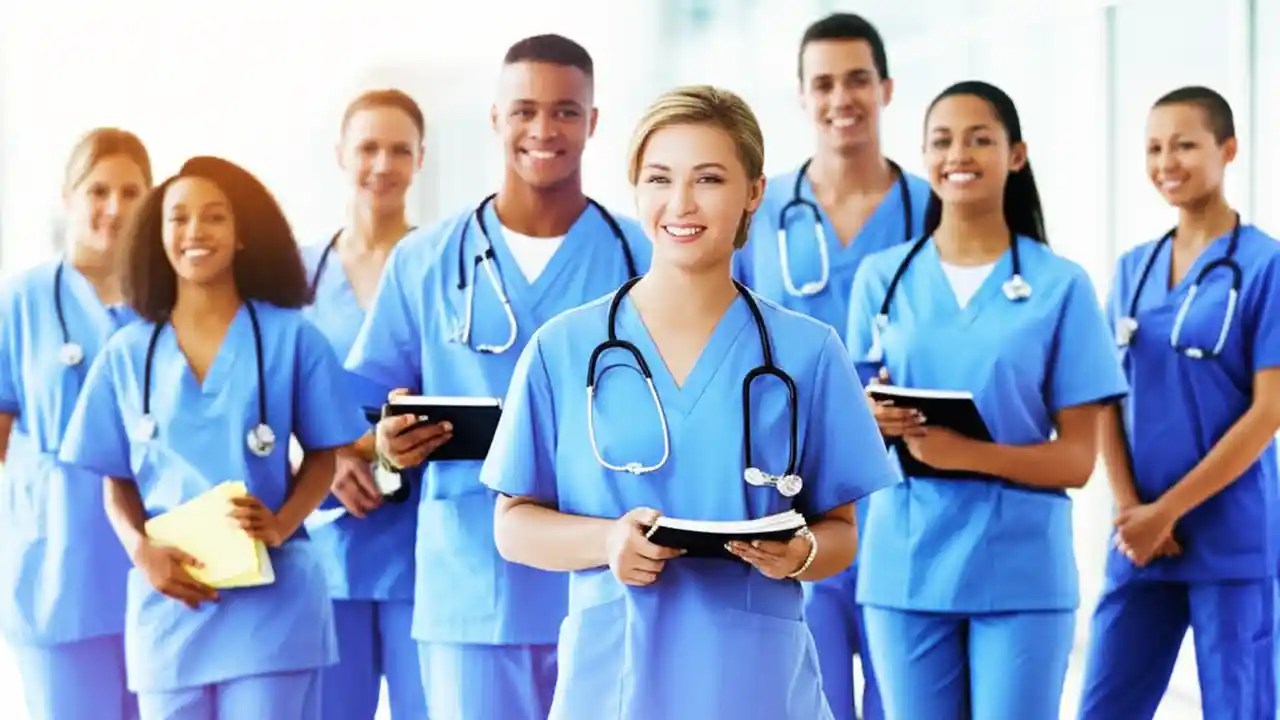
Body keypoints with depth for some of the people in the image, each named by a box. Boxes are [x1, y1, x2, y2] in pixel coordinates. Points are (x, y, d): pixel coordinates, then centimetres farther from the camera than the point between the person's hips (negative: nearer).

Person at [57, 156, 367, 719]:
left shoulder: (291, 339, 2)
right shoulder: (127, 354, 7)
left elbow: (323, 455, 5)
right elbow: (118, 481, 11)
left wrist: (281, 525, -14)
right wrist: (140, 549, -9)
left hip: (271, 601, -2)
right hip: (167, 602, 2)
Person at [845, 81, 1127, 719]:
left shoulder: (1061, 285, 0)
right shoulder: (881, 278, 7)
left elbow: (1077, 458, -2)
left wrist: (971, 453, -18)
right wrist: (872, 421, -12)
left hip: (1020, 568, -2)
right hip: (906, 563, 2)